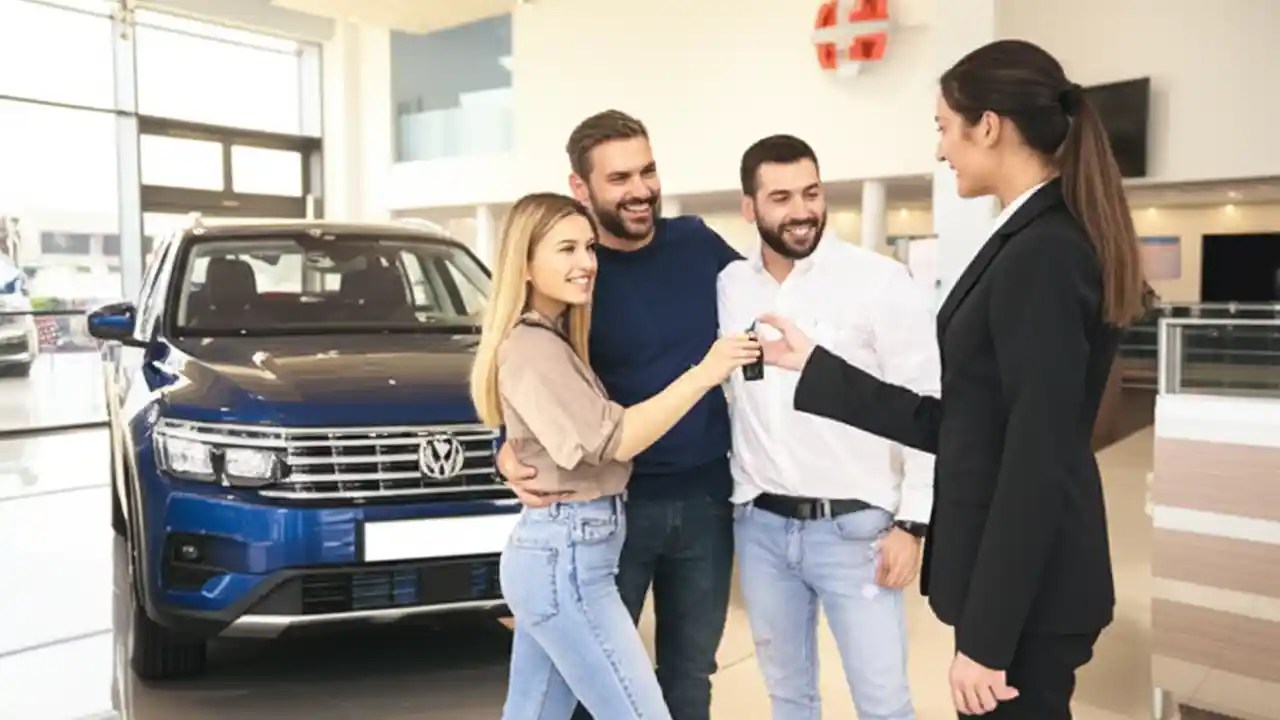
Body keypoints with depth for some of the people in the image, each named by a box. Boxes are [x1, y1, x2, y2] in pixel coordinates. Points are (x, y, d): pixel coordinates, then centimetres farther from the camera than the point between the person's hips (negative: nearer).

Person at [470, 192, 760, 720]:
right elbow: (612, 440, -22)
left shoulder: (552, 339, 14)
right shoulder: (531, 348, -16)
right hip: (566, 557, -10)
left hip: (552, 551, 10)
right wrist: (703, 374, -26)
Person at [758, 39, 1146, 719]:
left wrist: (987, 637, -18)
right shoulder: (1039, 244, 9)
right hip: (1015, 572, 9)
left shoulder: (1040, 254, -20)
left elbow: (1037, 461, -23)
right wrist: (815, 366, 12)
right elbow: (960, 426, 8)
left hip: (1025, 588, -9)